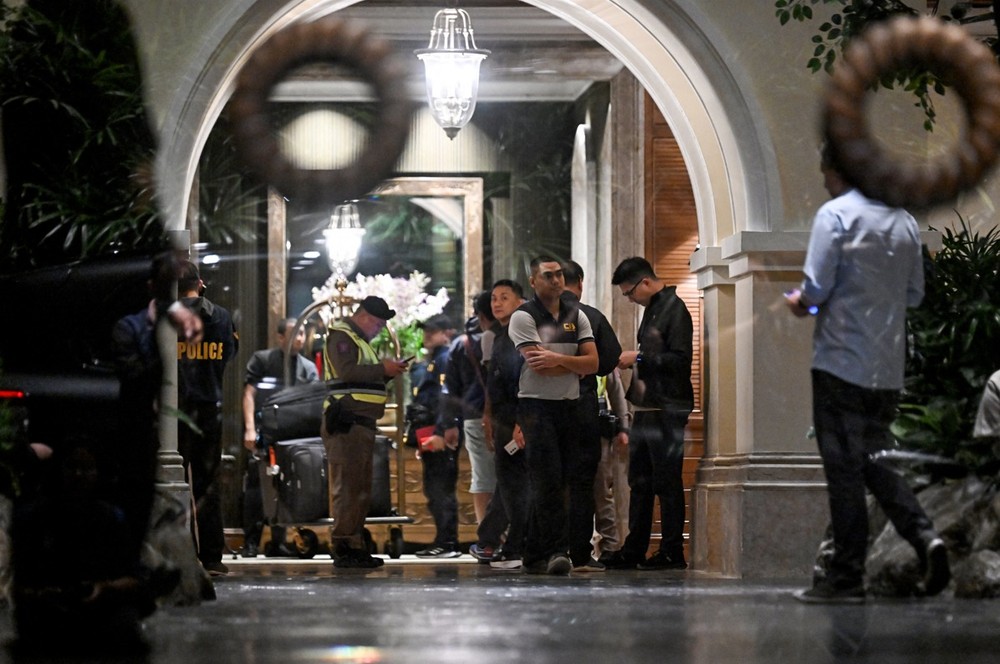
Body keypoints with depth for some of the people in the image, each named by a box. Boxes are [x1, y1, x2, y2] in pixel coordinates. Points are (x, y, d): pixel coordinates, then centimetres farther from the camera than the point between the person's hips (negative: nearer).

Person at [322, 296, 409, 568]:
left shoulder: (359, 340, 25)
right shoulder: (341, 336, -6)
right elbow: (347, 371, -21)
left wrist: (388, 371, 9)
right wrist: (382, 368, -17)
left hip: (362, 423, 10)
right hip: (347, 422, -10)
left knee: (360, 490, 10)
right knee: (348, 487, -12)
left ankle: (354, 546, 14)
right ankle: (343, 548, -13)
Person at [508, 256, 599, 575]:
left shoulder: (576, 317, 14)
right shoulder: (523, 317, -3)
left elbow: (593, 362, 2)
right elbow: (539, 367, -13)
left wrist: (558, 359, -12)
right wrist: (576, 364, -3)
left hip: (569, 406, 5)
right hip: (537, 406, -5)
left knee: (558, 485, 5)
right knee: (548, 481, -13)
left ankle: (535, 557, 11)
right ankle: (557, 552, -19)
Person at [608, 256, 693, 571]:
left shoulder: (674, 309, -11)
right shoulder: (651, 309, 17)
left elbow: (680, 360, -19)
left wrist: (639, 358, -15)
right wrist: (632, 361, 8)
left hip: (666, 411, -10)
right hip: (645, 408, 10)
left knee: (667, 482, -5)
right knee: (640, 482, 11)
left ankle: (672, 553, 0)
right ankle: (634, 551, 16)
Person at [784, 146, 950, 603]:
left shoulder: (835, 215, -9)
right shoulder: (904, 220, 11)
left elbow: (816, 288, -14)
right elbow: (915, 294, 15)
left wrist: (799, 303, 6)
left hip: (842, 360, -6)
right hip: (890, 366, 6)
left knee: (843, 468, -1)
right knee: (874, 460, 16)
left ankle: (846, 577, 1)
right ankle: (924, 536, -5)